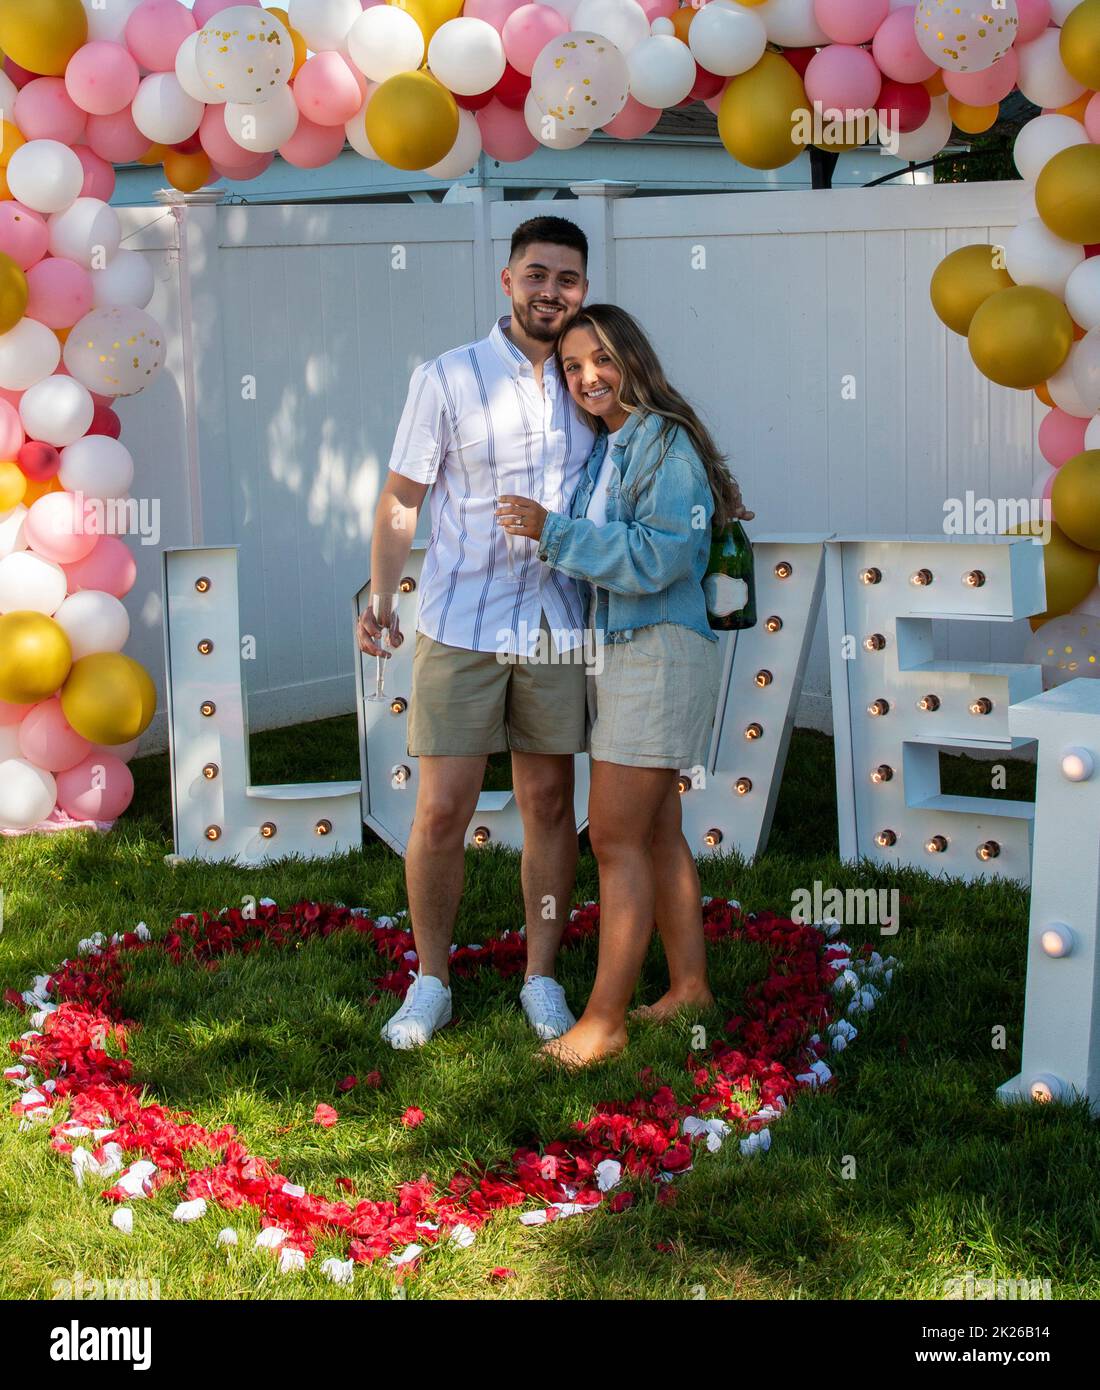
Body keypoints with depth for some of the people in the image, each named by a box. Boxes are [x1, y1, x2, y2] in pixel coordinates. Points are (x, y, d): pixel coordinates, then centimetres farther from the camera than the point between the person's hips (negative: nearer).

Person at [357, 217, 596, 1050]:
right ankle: (431, 982, 17)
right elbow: (401, 500, -1)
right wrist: (380, 599, -8)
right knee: (442, 811, -1)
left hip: (556, 627, 3)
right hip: (461, 627, -2)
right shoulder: (447, 378, -5)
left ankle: (542, 977, 23)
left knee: (550, 802, 9)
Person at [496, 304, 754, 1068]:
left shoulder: (667, 445, -13)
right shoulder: (601, 449, 14)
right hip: (618, 652, 9)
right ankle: (689, 986, 25)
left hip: (660, 653, -9)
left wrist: (552, 530, -21)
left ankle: (604, 1022, -4)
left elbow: (655, 557, -21)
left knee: (617, 838, -9)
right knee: (656, 831, 14)